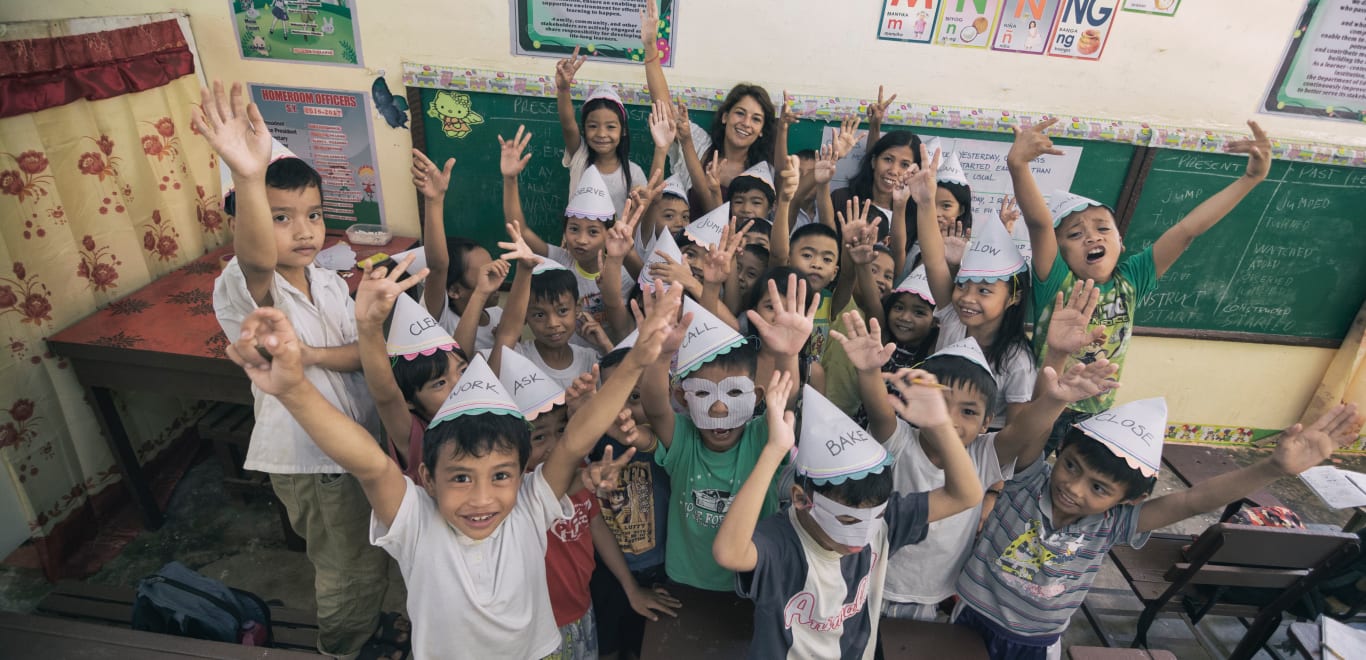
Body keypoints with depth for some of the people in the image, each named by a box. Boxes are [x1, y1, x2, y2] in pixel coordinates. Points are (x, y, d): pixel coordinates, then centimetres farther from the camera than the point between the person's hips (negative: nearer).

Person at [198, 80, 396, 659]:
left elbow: (366, 351, -4)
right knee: (349, 572, 12)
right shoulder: (243, 291, -21)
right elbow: (257, 259, -46)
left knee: (370, 561, 26)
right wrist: (248, 178, -64)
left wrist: (316, 355, -24)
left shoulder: (330, 283, 1)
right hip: (309, 461, -6)